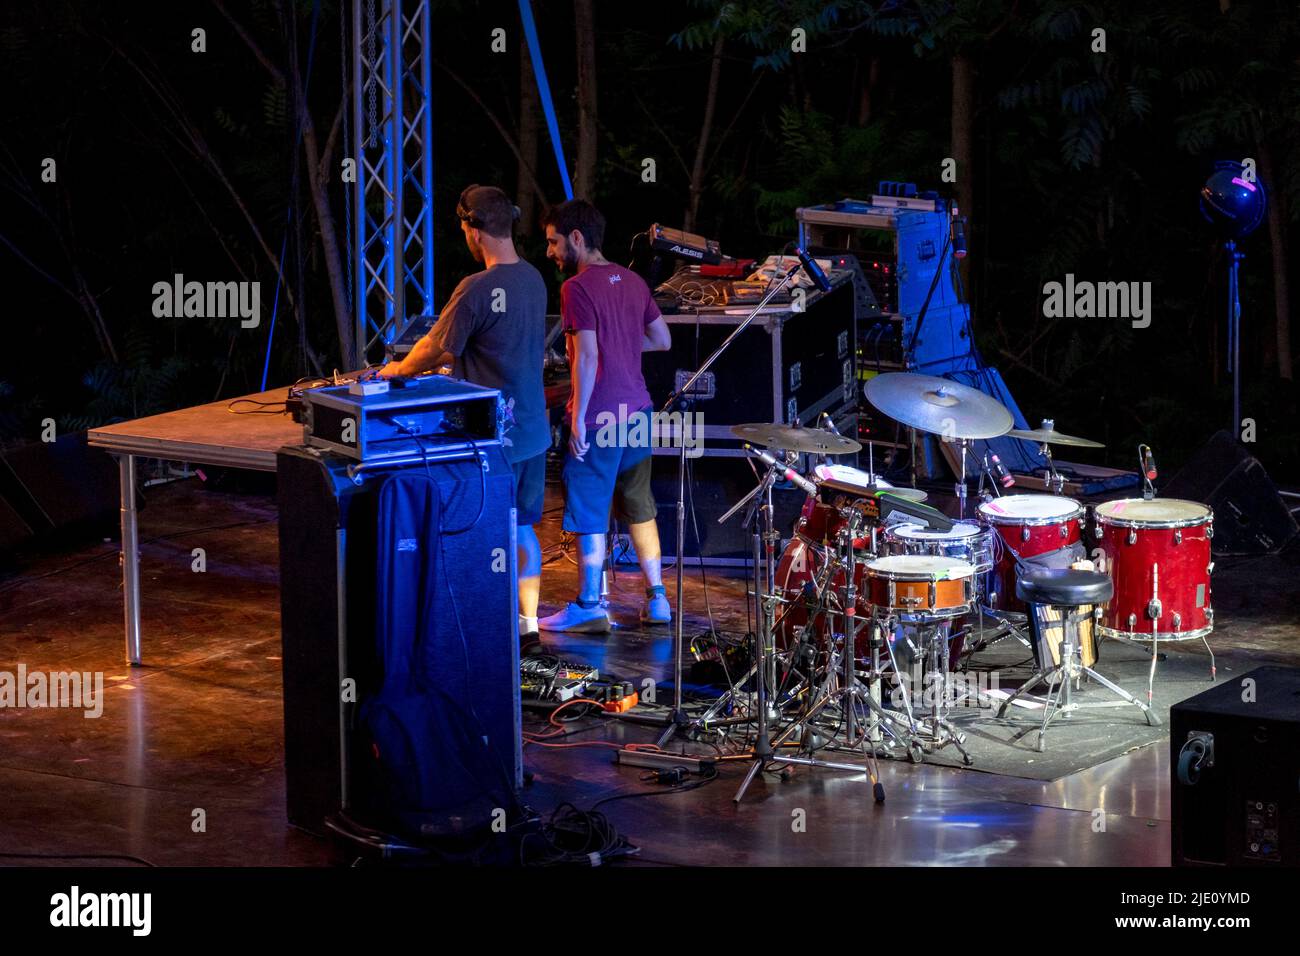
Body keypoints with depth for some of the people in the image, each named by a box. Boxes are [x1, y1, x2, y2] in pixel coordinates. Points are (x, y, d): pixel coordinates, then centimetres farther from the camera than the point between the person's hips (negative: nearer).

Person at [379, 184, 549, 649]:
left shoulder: (477, 290, -21)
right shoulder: (533, 280, 5)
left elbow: (435, 346, -9)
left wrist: (397, 370, 11)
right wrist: (430, 362, 21)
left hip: (496, 436, -8)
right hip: (532, 431, 8)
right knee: (522, 528, 16)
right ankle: (528, 622, 20)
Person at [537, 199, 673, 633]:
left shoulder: (577, 288, -14)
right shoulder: (631, 281, 9)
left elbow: (587, 356, -20)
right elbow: (662, 340, 14)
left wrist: (578, 416, -16)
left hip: (598, 417, -8)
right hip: (636, 410, 8)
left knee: (589, 514, 1)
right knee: (639, 508, 15)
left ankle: (589, 606, 4)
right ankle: (657, 598, 16)